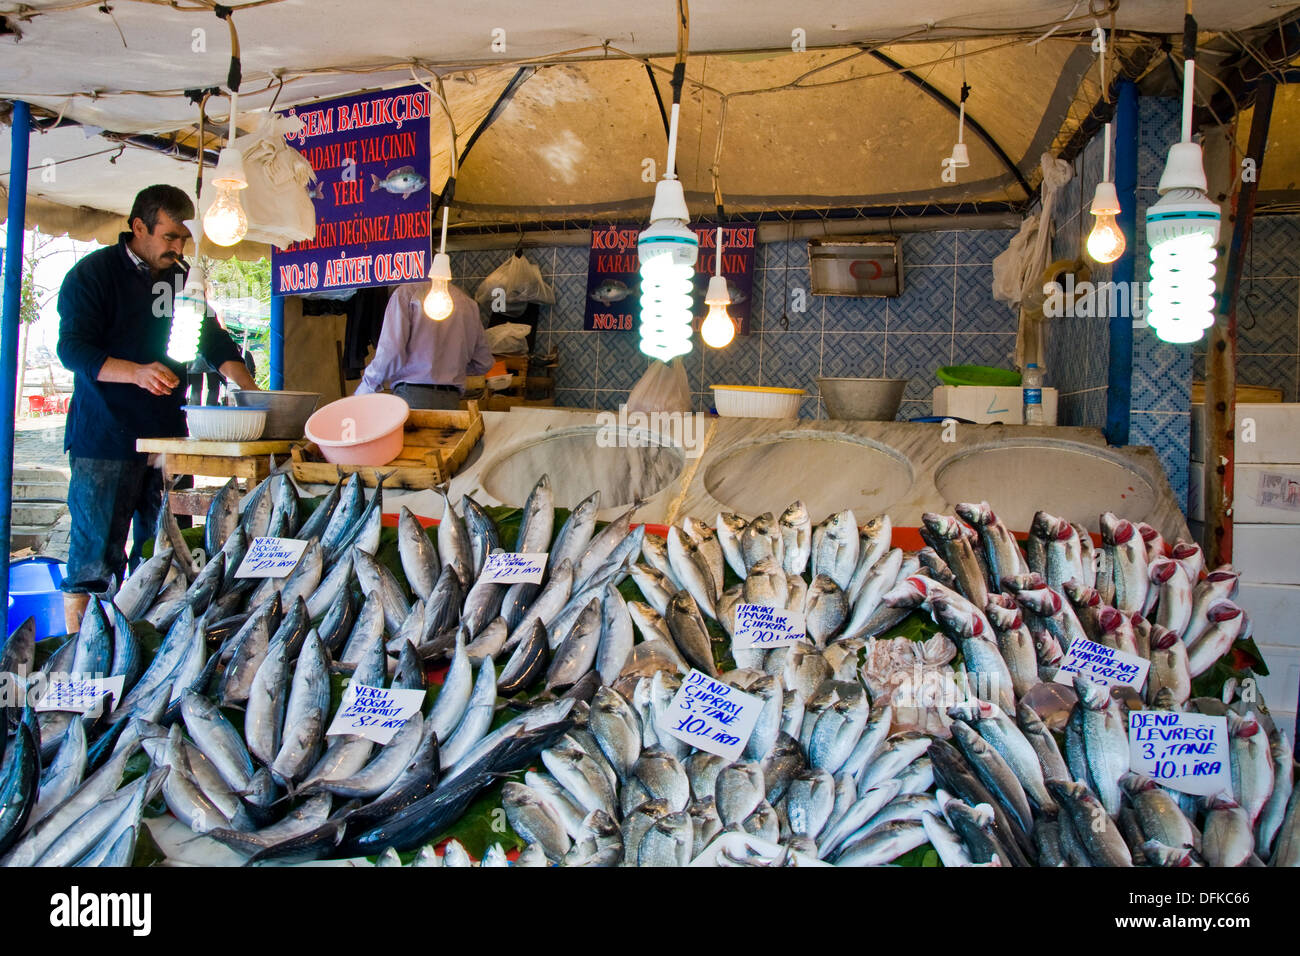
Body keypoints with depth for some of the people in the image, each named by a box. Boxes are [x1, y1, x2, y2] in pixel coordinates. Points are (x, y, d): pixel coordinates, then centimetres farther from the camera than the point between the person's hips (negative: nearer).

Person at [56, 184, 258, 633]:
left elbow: (213, 340, 21)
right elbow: (73, 349, -10)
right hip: (106, 440, -6)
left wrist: (248, 387, 5)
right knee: (93, 557, -4)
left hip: (168, 436, 6)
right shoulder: (92, 274, -2)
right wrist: (136, 372, -26)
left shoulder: (183, 278, 16)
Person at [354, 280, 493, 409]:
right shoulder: (469, 304, 16)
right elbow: (484, 363, 20)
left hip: (412, 396, -4)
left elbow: (391, 351, -10)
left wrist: (365, 389, 2)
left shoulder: (406, 293, 1)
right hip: (452, 400, 5)